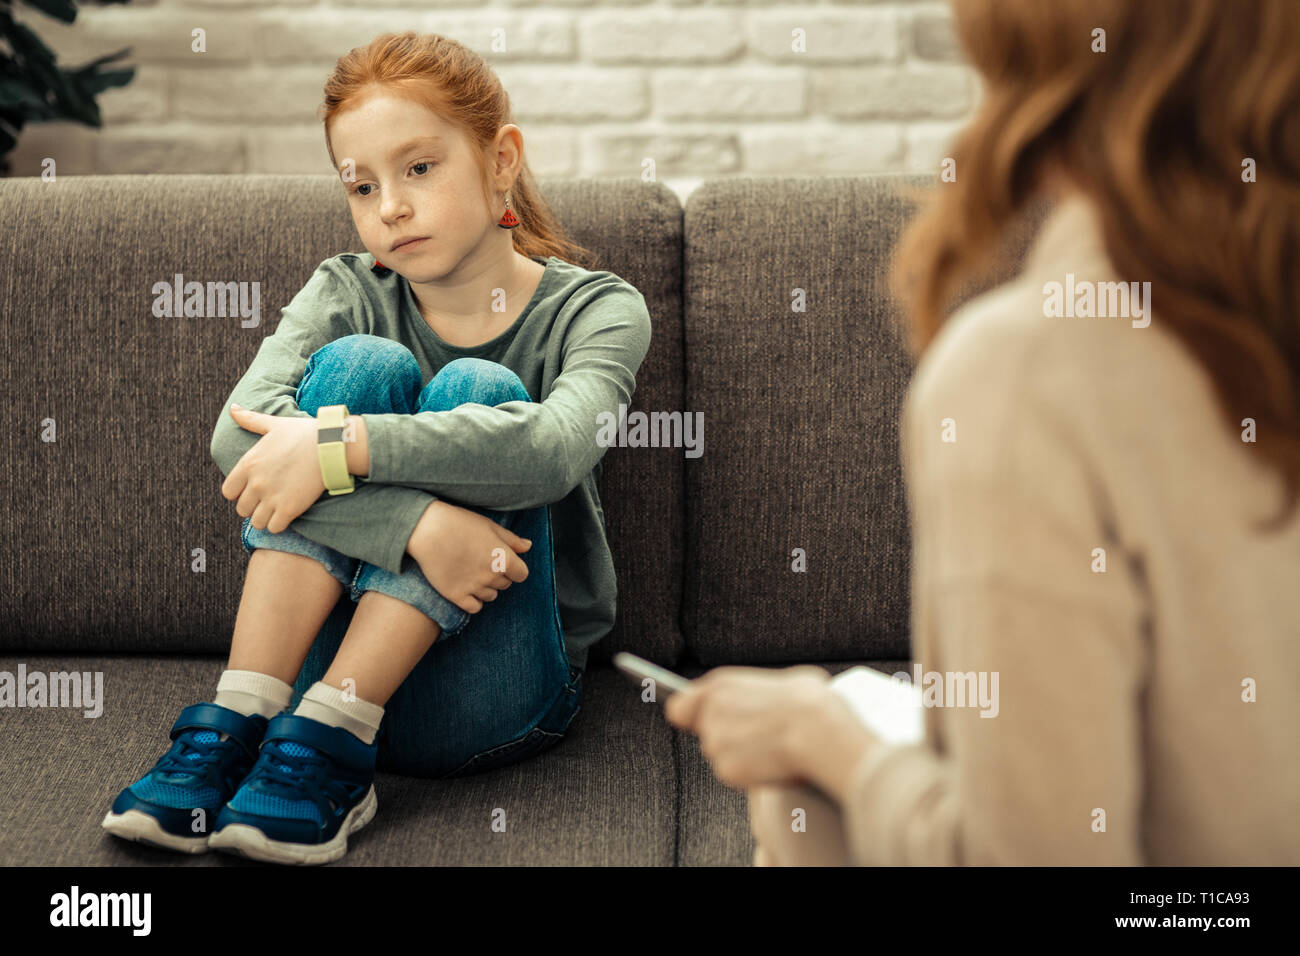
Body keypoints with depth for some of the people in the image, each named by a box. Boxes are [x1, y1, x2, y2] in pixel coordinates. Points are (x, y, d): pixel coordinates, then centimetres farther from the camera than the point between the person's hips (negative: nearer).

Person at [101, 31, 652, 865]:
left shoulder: (597, 309, -3)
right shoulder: (349, 294, 4)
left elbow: (553, 446, -27)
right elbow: (239, 434, -17)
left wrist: (337, 445, -28)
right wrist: (412, 522, -29)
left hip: (481, 701, -1)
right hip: (323, 668, 2)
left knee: (475, 387, -20)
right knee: (361, 364, -17)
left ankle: (328, 750, -25)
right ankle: (236, 725, -23)